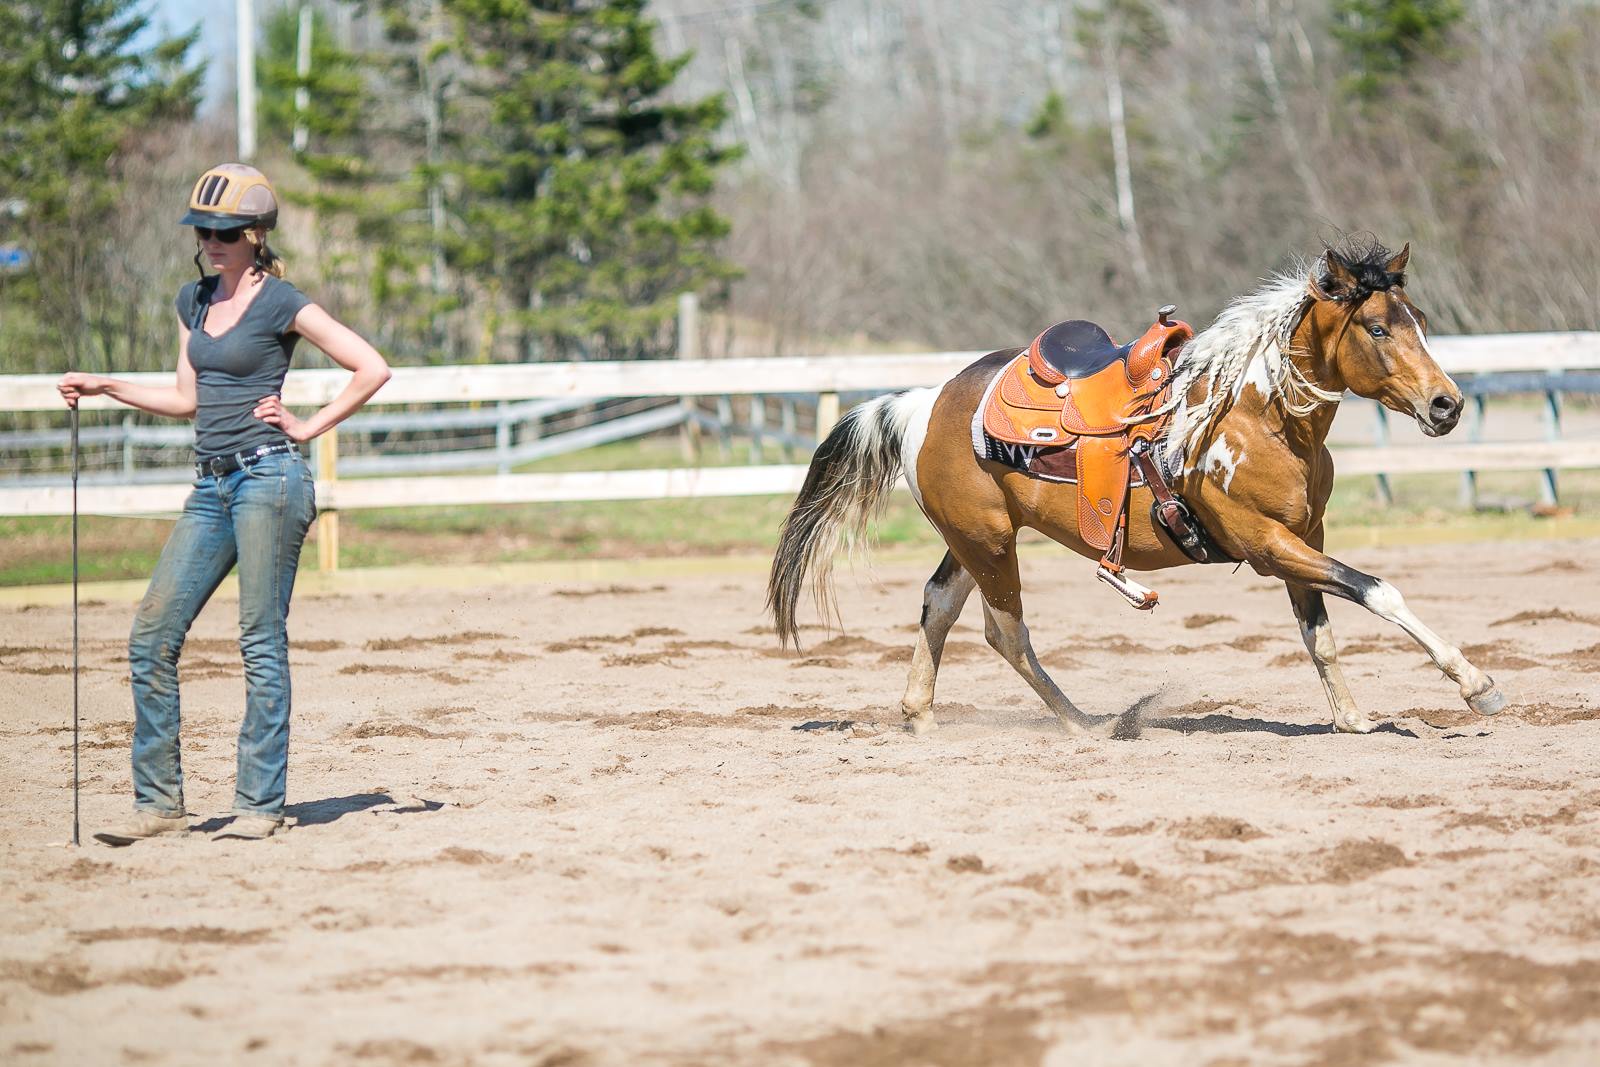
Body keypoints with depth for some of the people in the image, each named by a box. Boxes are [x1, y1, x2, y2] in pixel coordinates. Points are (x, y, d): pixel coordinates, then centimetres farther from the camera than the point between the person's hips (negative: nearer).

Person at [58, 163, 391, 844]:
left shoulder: (279, 303, -6)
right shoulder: (194, 301, 15)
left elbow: (372, 369, -8)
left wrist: (308, 427, -8)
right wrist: (105, 388, 17)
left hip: (268, 476, -7)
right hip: (211, 487, 7)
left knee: (261, 642, -6)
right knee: (152, 635, 0)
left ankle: (260, 805, 0)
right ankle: (158, 804, 5)